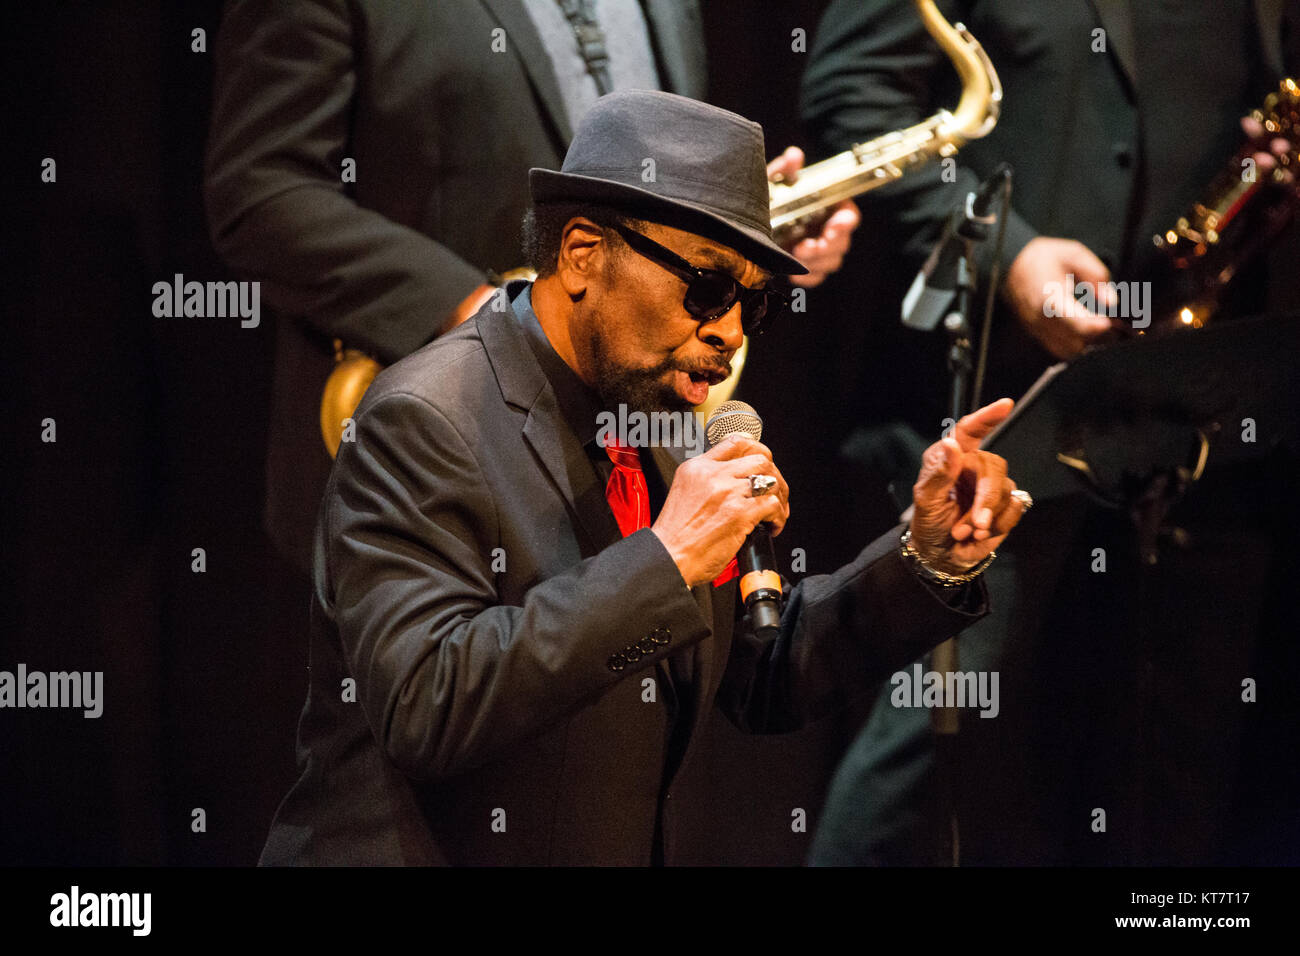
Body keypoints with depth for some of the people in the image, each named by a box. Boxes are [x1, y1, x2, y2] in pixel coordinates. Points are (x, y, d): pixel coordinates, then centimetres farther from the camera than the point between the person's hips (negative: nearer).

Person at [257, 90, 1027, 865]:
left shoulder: (658, 427, 9)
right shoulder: (426, 422, -12)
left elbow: (758, 687, 14)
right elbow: (422, 708, -23)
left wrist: (929, 561, 1)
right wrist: (665, 561, -21)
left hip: (652, 847, 6)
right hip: (437, 852, -5)